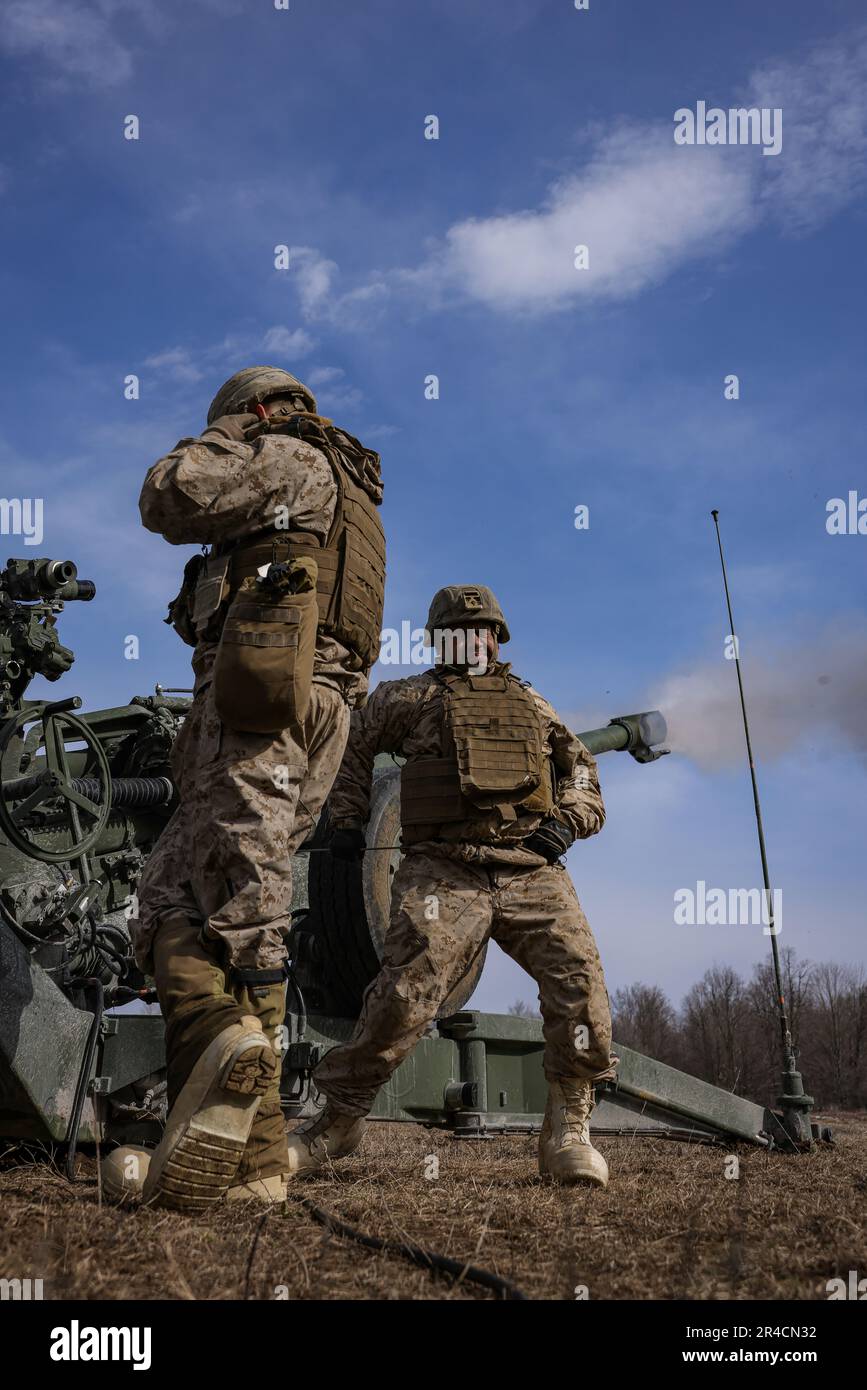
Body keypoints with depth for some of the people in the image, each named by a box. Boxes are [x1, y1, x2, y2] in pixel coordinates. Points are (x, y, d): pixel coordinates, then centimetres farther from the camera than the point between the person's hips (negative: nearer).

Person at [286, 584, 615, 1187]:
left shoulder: (534, 707, 23)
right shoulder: (411, 698, 16)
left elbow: (583, 777, 28)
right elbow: (353, 747, 29)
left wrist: (566, 823, 7)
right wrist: (347, 820, 20)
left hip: (531, 871, 2)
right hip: (445, 871, -2)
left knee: (579, 977, -17)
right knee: (407, 991, -17)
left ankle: (568, 1132, -1)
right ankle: (338, 1120, 3)